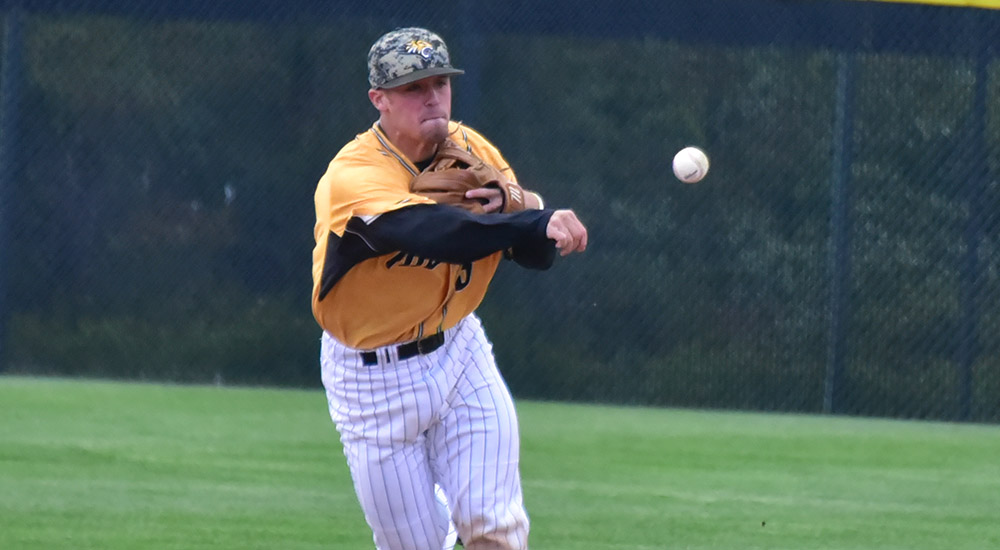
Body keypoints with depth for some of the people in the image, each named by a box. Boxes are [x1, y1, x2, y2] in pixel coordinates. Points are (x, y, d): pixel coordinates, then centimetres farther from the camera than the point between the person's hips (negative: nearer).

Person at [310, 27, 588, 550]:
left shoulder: (471, 151, -3)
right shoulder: (353, 178, -24)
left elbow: (539, 253, -2)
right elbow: (439, 235, -42)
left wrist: (515, 204, -24)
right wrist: (537, 220, -53)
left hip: (457, 350, 4)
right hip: (373, 376, -4)